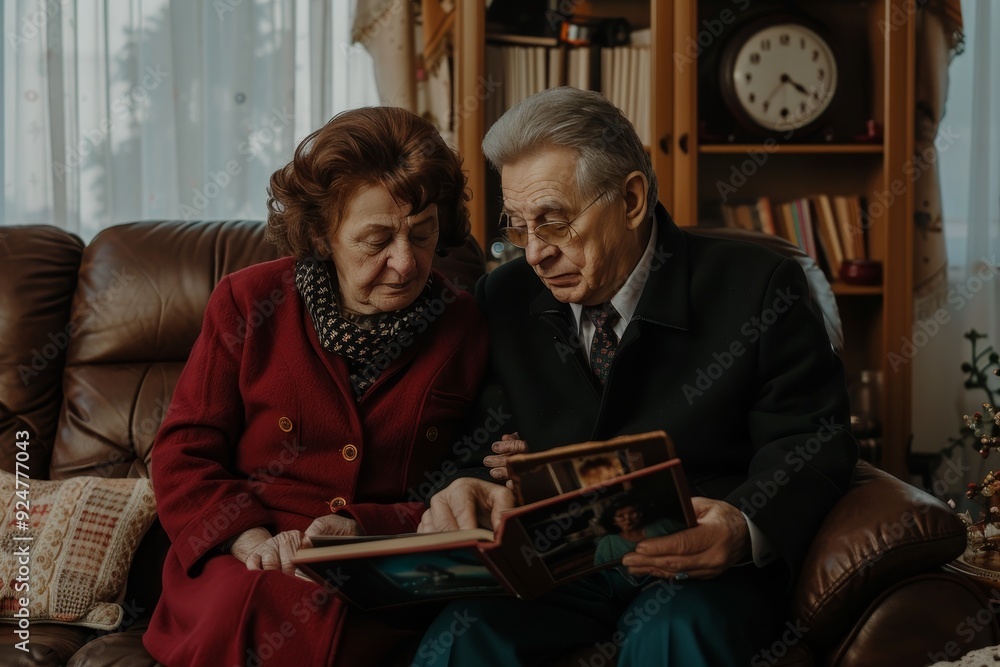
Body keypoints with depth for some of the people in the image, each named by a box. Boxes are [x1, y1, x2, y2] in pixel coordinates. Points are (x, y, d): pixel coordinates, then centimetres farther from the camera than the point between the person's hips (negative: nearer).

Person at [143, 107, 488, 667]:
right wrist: (251, 537, -13)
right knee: (241, 603, -34)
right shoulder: (250, 302, 4)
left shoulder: (465, 328, 5)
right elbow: (183, 455, 4)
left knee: (314, 620, -33)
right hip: (242, 562, 0)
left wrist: (363, 530, -12)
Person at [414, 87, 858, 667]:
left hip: (698, 572, -2)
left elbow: (814, 442, -5)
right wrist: (472, 489, -17)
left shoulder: (758, 288, -5)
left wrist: (746, 529, -27)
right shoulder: (503, 299, 7)